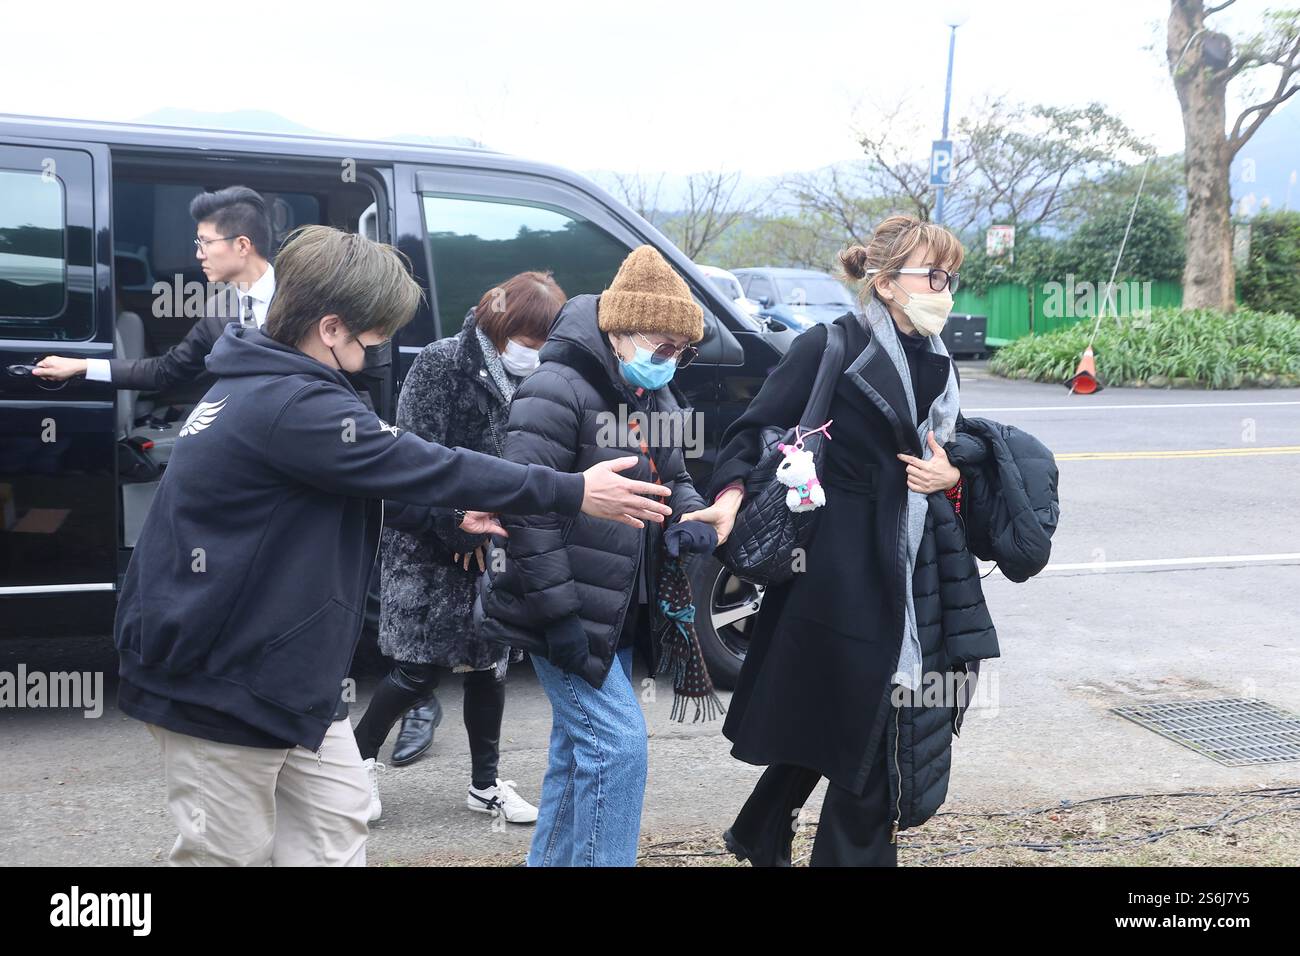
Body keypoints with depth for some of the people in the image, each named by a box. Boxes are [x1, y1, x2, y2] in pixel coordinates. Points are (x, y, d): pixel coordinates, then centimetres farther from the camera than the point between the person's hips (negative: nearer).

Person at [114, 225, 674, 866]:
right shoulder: (292, 408, -24)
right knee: (233, 852, 3)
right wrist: (574, 493, -14)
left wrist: (448, 514, 15)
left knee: (334, 835, 15)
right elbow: (425, 467, -21)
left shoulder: (257, 386, 8)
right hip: (219, 684, -10)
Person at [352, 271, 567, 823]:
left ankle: (485, 784, 25)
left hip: (491, 546, 5)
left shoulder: (530, 382, 3)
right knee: (420, 668, -4)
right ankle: (360, 755, 20)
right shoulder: (440, 364, -12)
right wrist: (465, 533, -14)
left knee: (490, 663, 10)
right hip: (427, 545, -5)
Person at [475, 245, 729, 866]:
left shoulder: (656, 399, 10)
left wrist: (691, 514, -4)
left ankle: (552, 858, 31)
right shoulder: (556, 393, -19)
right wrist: (558, 616, -23)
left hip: (618, 610, 9)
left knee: (579, 748, 17)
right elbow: (526, 510, -23)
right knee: (617, 741, -12)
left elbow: (672, 478, 21)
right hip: (566, 616, -9)